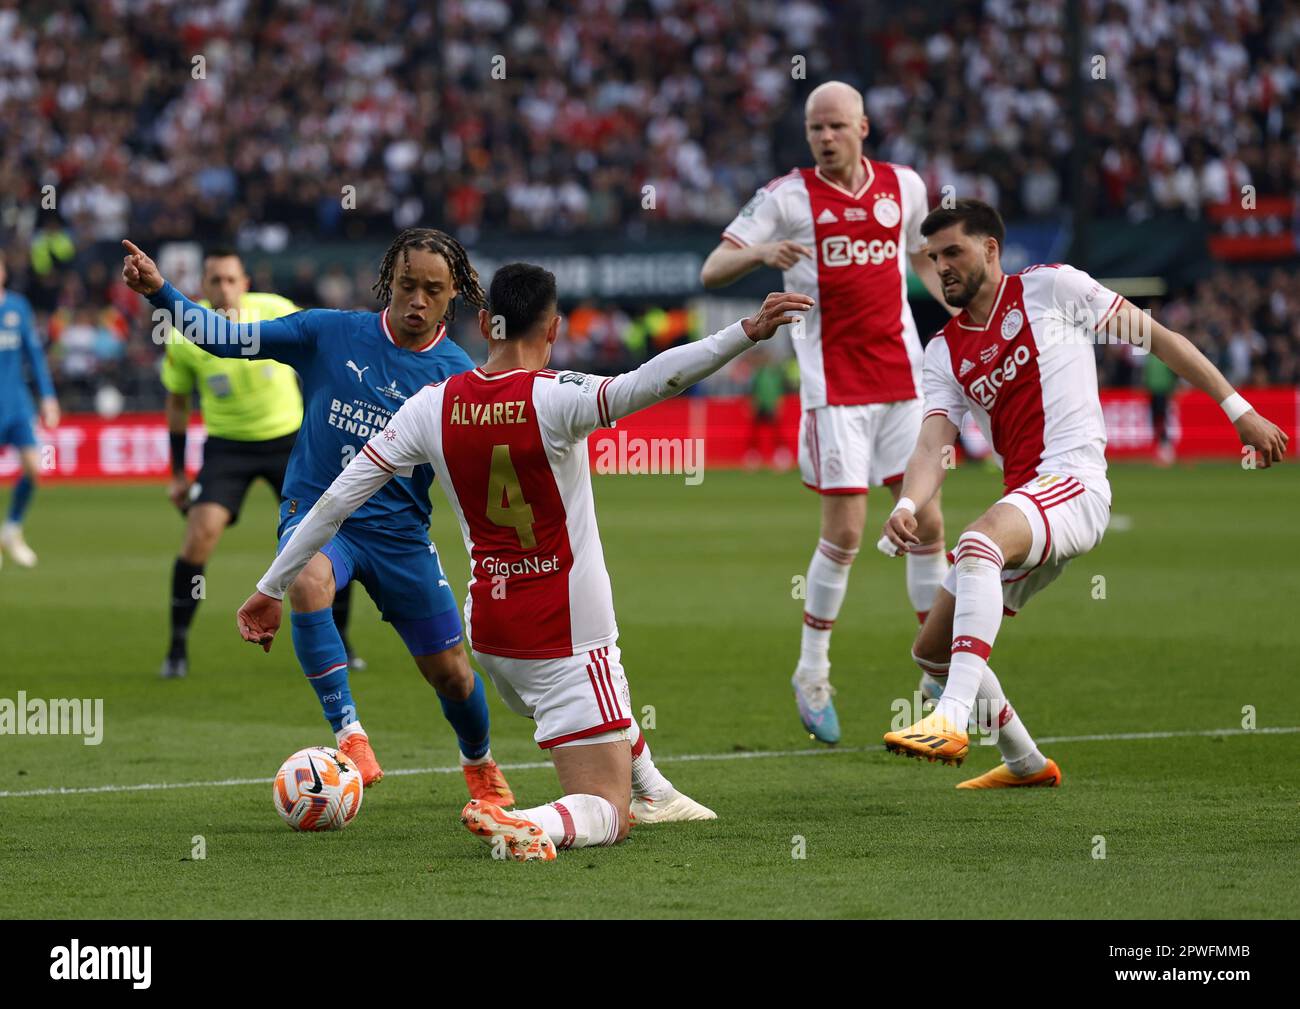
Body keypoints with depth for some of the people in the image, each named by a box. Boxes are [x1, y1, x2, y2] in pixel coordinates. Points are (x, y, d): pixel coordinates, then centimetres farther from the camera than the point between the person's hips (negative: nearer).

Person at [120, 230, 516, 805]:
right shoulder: (332, 334, -5)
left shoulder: (456, 375, -3)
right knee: (309, 582, -37)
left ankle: (479, 764, 38)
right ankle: (349, 736, -29)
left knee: (449, 671, 5)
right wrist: (159, 292, -17)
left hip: (399, 531, 1)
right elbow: (227, 338, -5)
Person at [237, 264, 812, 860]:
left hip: (489, 631, 6)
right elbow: (643, 386, -38)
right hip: (565, 640, -6)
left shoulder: (433, 406, -3)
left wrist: (271, 589, 9)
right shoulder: (554, 398, -18)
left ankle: (651, 790, 50)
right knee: (604, 814, -4)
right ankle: (529, 825, -32)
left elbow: (338, 498, 1)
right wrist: (745, 334, -43)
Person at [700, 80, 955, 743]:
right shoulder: (787, 196, -3)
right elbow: (711, 271, -7)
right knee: (844, 532, -7)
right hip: (833, 383, -4)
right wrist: (761, 252, -27)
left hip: (902, 377, 4)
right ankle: (812, 675, 8)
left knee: (926, 521, 1)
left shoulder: (904, 186, 8)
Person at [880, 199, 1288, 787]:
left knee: (976, 545, -37)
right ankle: (1025, 764, 26)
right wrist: (906, 507, -20)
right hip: (1023, 502, 7)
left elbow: (1158, 338, 6)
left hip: (1075, 482, -7)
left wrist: (1240, 412, 3)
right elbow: (933, 447, 3)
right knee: (932, 651, 8)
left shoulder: (1052, 287, 2)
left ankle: (952, 719, -46)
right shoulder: (944, 353, 15)